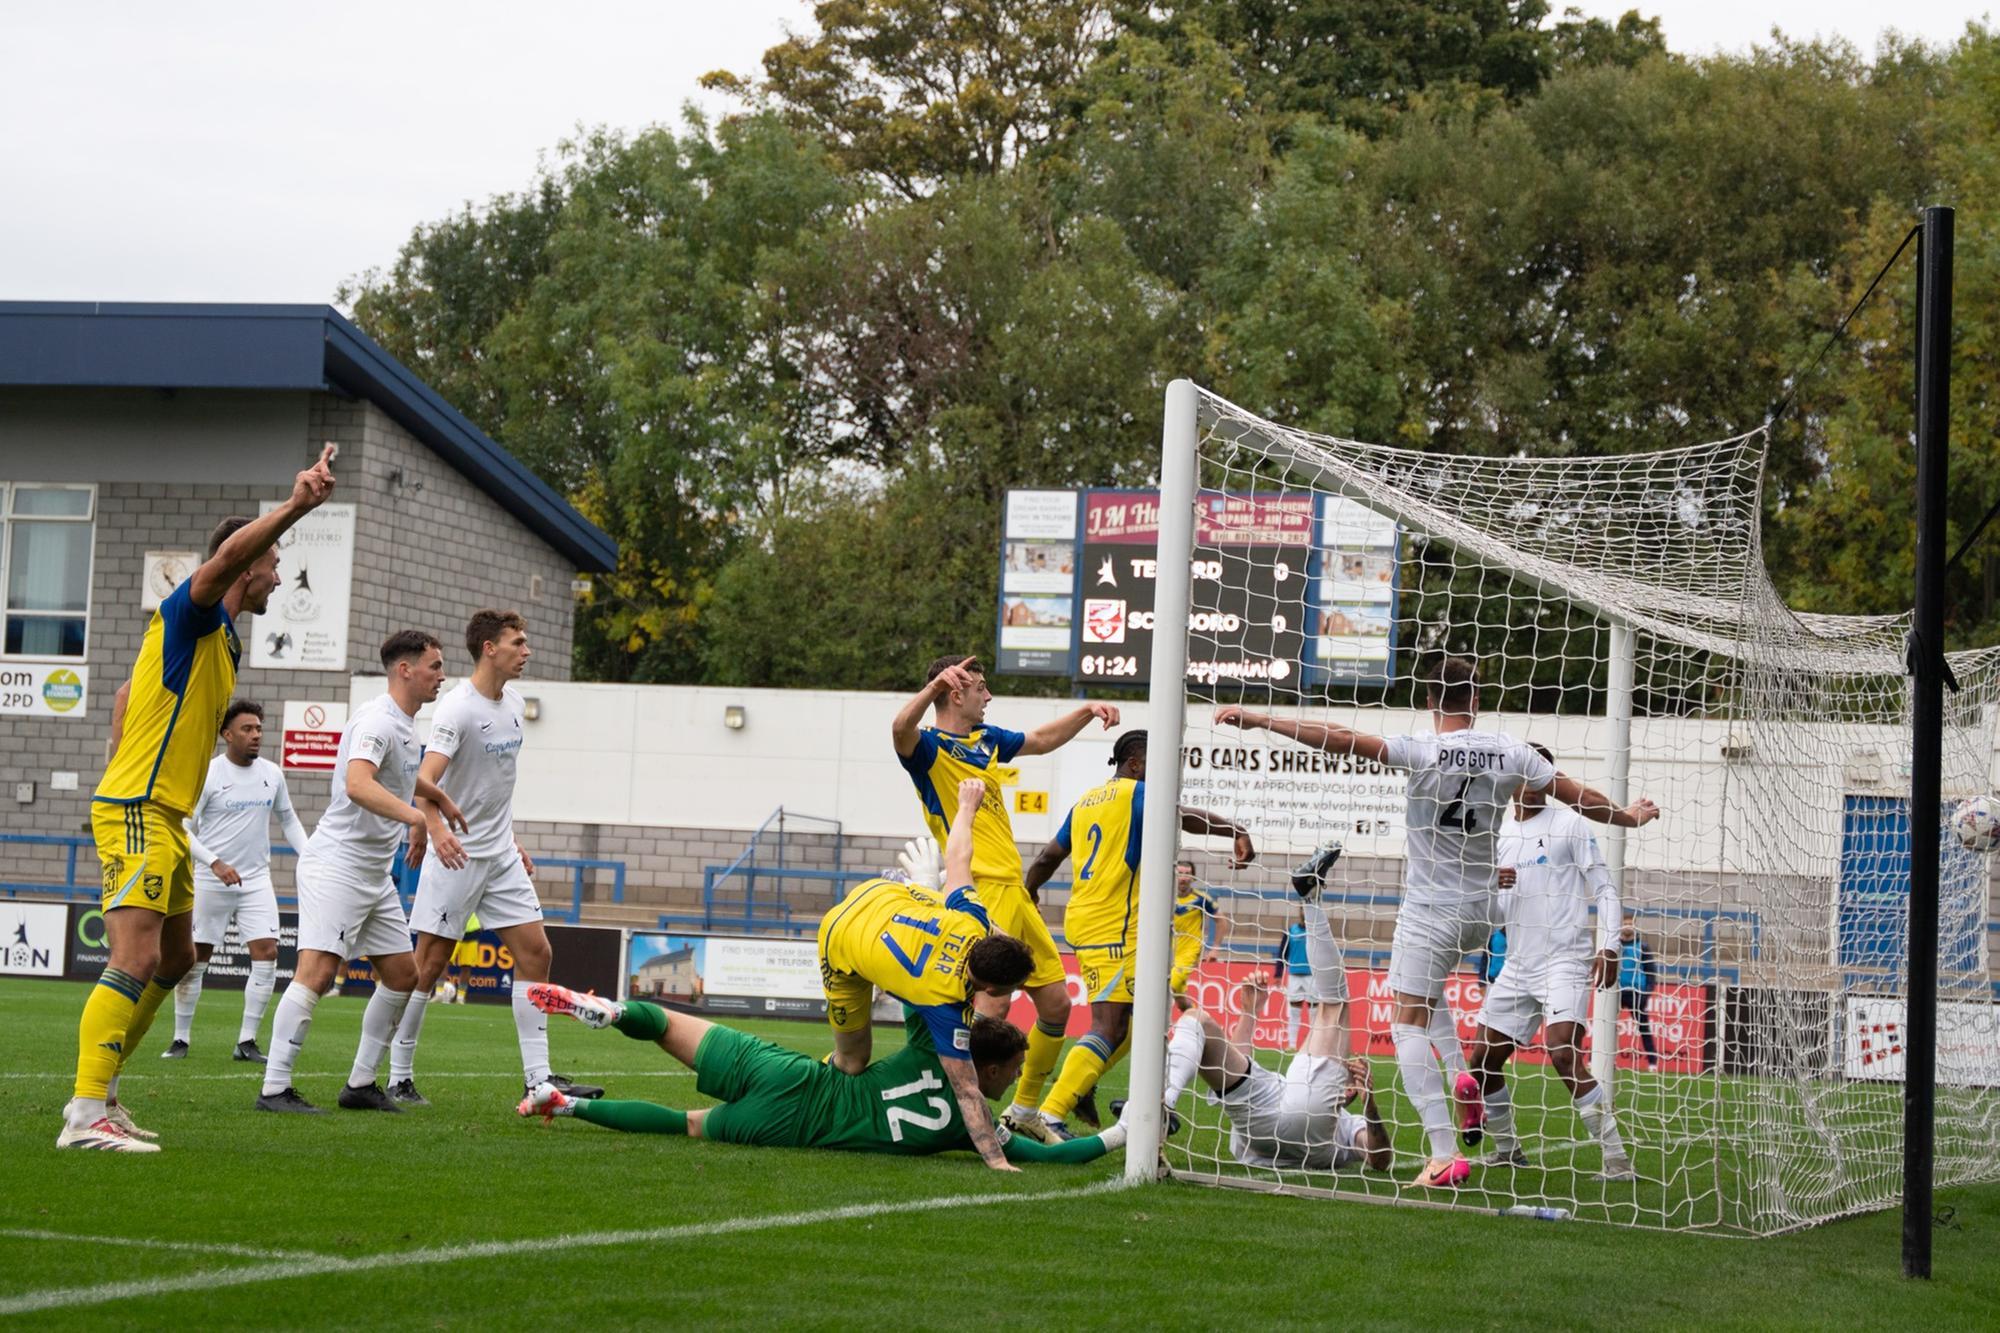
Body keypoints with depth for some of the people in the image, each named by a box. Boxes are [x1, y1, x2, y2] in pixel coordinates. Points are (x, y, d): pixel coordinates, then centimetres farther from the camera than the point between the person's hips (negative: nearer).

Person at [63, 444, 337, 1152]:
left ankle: (100, 1094, 22)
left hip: (167, 817, 11)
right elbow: (229, 554, -32)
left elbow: (128, 694, 27)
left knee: (175, 960, 16)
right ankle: (85, 1114, -21)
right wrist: (294, 506, -45)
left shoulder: (222, 637, 17)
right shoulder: (190, 613, -10)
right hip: (136, 812, -11)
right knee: (135, 961, -18)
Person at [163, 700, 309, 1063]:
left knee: (267, 954, -9)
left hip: (256, 880, 4)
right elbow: (183, 828, -11)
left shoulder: (272, 774, 5)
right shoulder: (208, 774, -9)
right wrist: (216, 863, -22)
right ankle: (181, 1039, 13)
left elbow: (288, 820, 18)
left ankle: (247, 1041, -2)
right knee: (195, 960, 1)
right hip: (211, 881, -4)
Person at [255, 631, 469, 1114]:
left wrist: (440, 799, 47)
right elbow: (357, 785, -37)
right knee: (317, 970, -17)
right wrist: (426, 820, -44)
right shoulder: (376, 720, -18)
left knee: (402, 974, 10)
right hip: (337, 863, -10)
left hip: (377, 873, 10)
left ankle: (361, 1084, 17)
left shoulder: (405, 725, 13)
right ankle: (274, 1089, -17)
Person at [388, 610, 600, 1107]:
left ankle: (537, 1077, 5)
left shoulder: (513, 703, 9)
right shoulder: (458, 707, -17)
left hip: (500, 856, 8)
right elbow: (429, 776, -31)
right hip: (455, 856, -8)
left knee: (535, 953, 2)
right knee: (430, 964, -3)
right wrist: (425, 825, -49)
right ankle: (398, 1079, 6)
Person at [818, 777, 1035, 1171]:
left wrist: (966, 807, 5)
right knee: (852, 1063, -1)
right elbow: (967, 1091, -41)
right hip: (843, 942, -5)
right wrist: (997, 1161, -45)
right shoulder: (946, 1005, -41)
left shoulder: (971, 921, -31)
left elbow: (957, 857, -14)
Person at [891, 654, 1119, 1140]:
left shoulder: (986, 739, 18)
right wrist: (933, 688, -48)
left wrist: (1088, 711, 24)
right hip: (981, 891, -9)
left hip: (1015, 891, 9)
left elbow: (1041, 740, 36)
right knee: (993, 1004, -20)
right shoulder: (929, 747, -7)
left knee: (1056, 1003, 11)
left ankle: (1024, 1110, 24)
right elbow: (901, 730, -31)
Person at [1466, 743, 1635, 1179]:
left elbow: (1603, 887, -5)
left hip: (1566, 960, -7)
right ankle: (1507, 1149, 26)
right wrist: (1490, 885, -5)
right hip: (1518, 965, 7)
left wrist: (1609, 947, -16)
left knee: (1564, 1055, -22)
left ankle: (1617, 1160, -21)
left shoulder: (1569, 824, -2)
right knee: (1483, 1060, 7)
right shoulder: (1500, 834, 14)